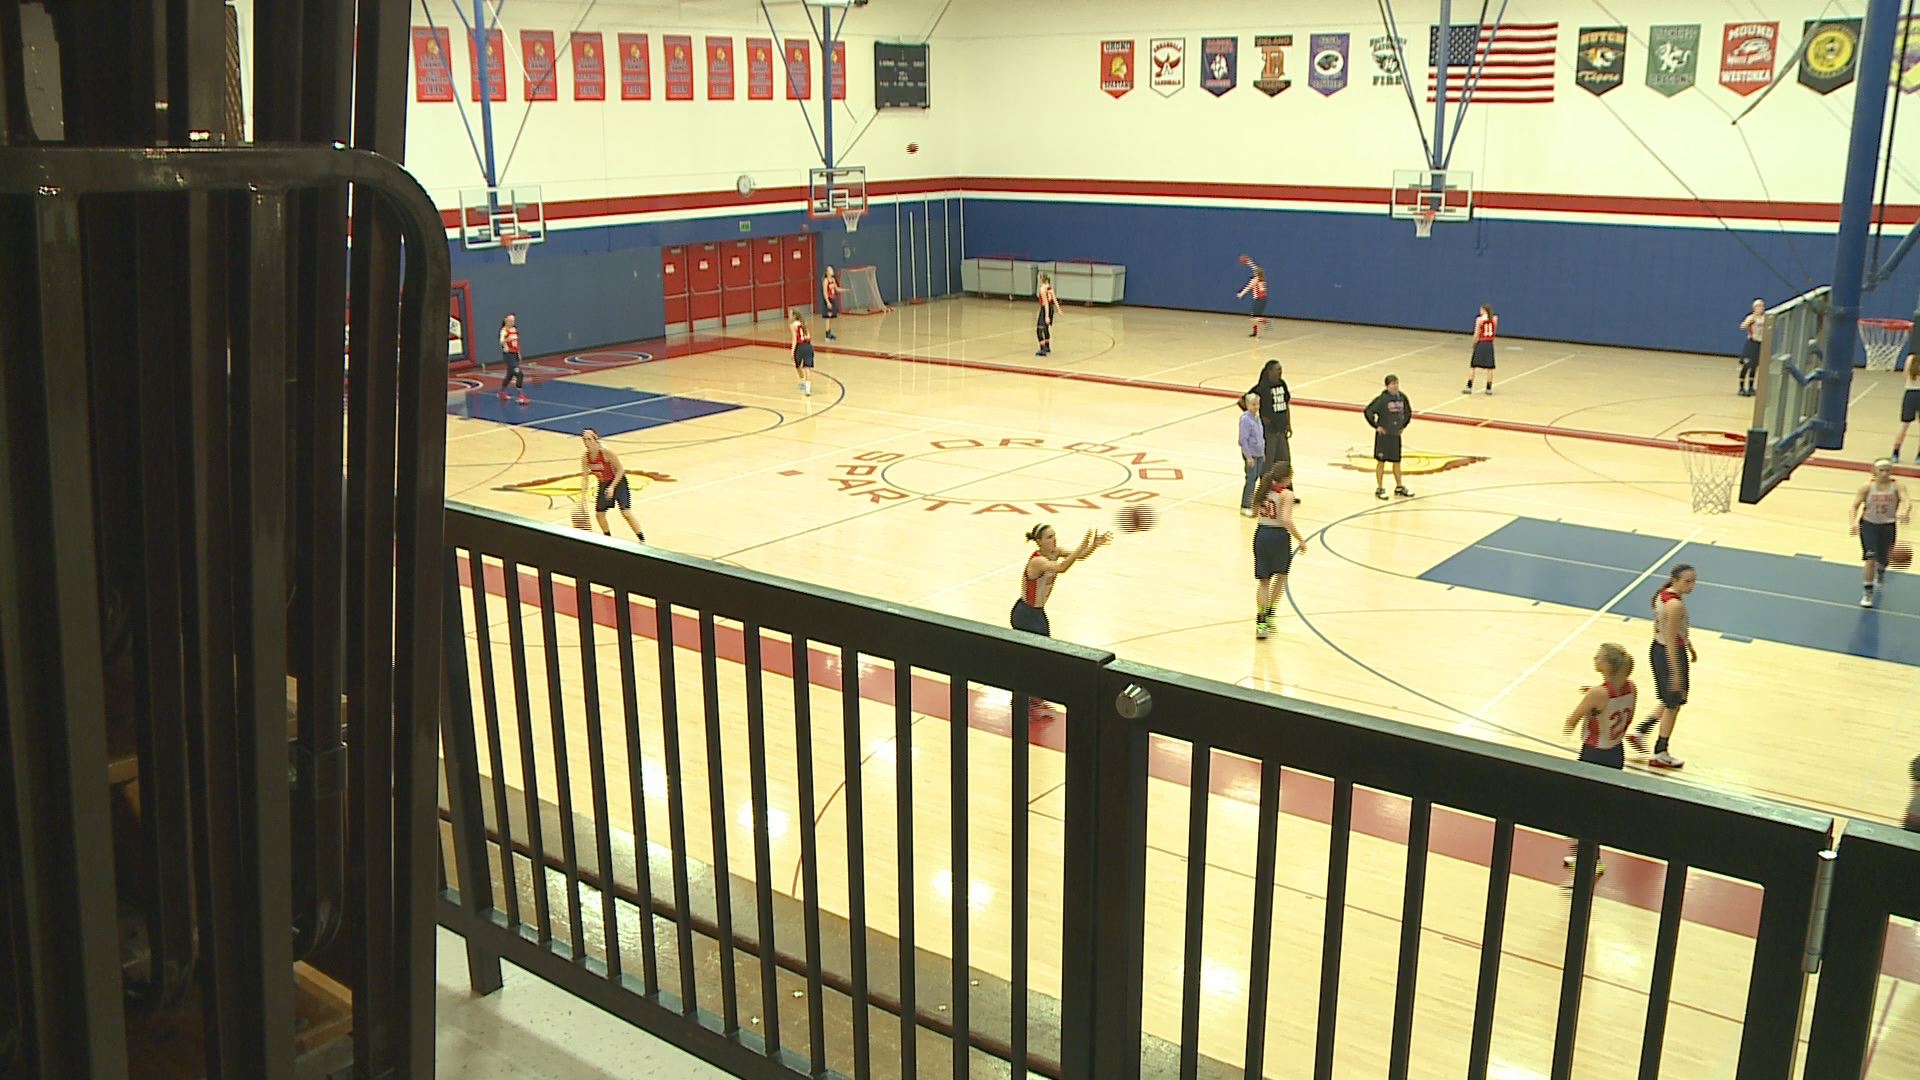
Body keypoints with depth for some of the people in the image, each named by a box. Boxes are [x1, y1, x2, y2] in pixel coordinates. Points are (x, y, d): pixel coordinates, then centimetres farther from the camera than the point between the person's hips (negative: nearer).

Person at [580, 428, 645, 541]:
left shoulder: (607, 452, -27)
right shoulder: (585, 456, -10)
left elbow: (620, 470, -20)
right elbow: (585, 476, -1)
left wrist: (612, 487, -26)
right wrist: (583, 495, -7)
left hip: (617, 482, -6)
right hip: (603, 484, 6)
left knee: (626, 513, -16)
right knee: (599, 514, 8)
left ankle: (642, 540, -4)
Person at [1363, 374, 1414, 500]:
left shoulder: (1402, 397, 0)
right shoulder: (1382, 398, -17)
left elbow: (1408, 412, 18)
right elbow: (1368, 411, -18)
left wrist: (1404, 425, 12)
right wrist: (1376, 426, -15)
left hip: (1396, 434, 5)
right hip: (1383, 434, -5)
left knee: (1397, 461, 14)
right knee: (1381, 461, 3)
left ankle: (1399, 487, 25)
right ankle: (1380, 489, 11)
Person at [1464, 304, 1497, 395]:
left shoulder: (1479, 319, -5)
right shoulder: (1495, 318, 4)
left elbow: (1476, 334, -7)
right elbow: (1494, 333, 7)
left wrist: (1473, 344, 4)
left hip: (1481, 344, -3)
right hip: (1490, 344, 3)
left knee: (1472, 366, 4)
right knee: (1490, 367, 7)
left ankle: (1469, 387, 1)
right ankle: (1489, 388, 11)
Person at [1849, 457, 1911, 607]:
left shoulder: (1897, 486, -11)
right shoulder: (1867, 487, -10)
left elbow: (1906, 501, -28)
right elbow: (1855, 506, -11)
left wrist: (1905, 512, -51)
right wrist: (1852, 522, -28)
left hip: (1888, 527, 1)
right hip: (1869, 525, -1)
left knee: (1882, 559, 16)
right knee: (1870, 558, -12)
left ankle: (1881, 572, 55)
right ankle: (1867, 593, -1)